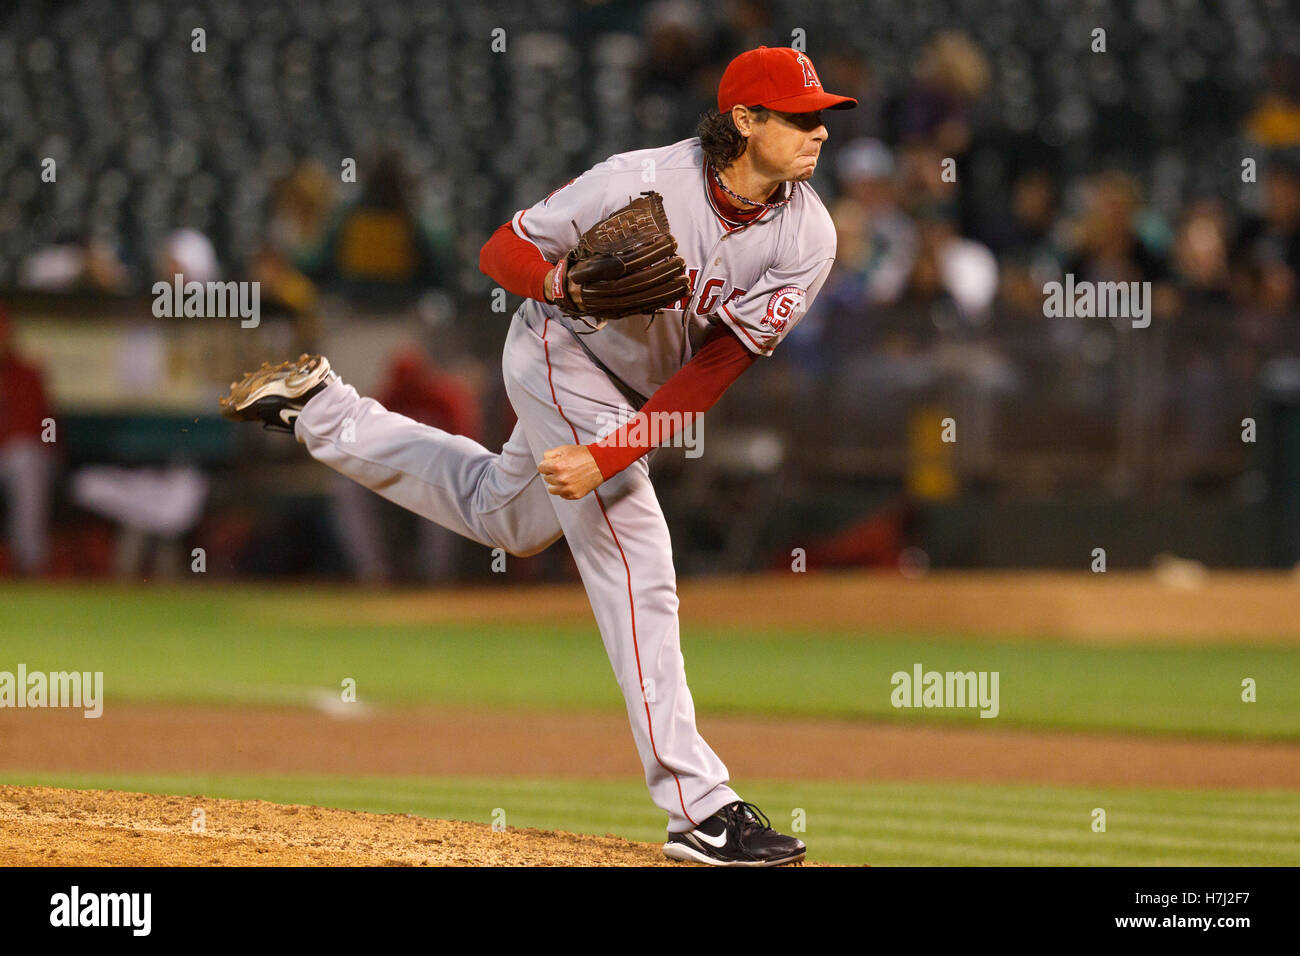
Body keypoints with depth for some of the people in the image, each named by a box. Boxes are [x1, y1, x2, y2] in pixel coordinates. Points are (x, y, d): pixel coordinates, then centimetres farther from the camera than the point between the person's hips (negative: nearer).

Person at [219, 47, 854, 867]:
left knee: (504, 518, 27)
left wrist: (606, 459, -30)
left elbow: (717, 370, -22)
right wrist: (565, 284, -40)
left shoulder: (809, 236, -21)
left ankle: (321, 408, 42)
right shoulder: (645, 182, -30)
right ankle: (699, 807, -17)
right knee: (636, 568, -16)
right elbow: (500, 251, -18)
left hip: (645, 400, 6)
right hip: (562, 353, -6)